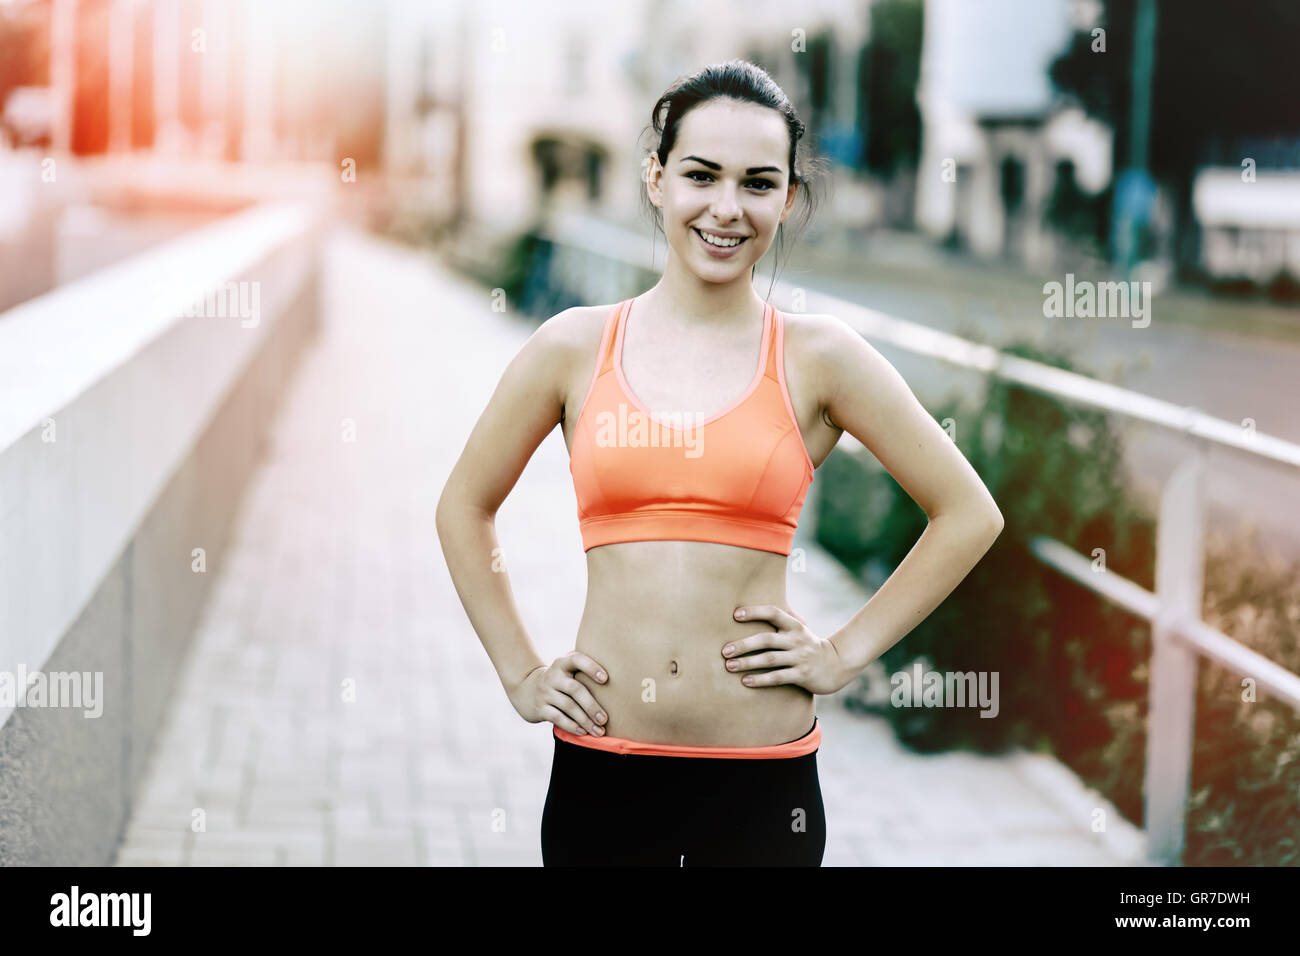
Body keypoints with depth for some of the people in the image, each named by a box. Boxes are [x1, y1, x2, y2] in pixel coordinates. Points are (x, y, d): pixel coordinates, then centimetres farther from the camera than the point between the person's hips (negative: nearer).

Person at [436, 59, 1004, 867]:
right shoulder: (574, 348, 2)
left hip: (761, 779, -1)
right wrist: (520, 673, 8)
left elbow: (970, 514, 5)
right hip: (599, 772, 1)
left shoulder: (818, 359, -1)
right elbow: (464, 508, 14)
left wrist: (847, 653, 2)